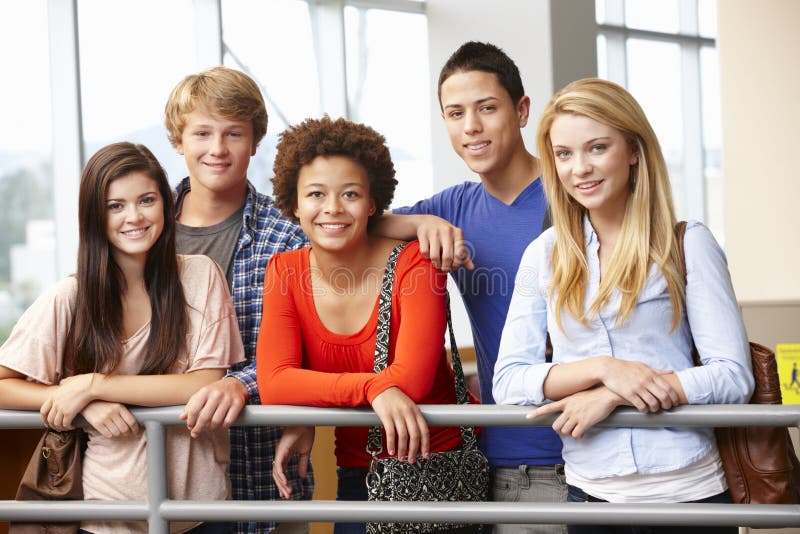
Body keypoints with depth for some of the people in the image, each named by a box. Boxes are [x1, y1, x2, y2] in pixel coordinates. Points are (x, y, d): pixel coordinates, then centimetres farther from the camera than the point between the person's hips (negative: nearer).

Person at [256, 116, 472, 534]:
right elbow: (273, 383, -17)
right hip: (358, 476, 3)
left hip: (436, 467, -3)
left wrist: (310, 412, -24)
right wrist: (374, 388, -30)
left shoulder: (413, 261, -15)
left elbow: (410, 381, -24)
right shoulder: (285, 272, -4)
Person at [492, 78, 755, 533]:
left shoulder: (687, 244, -3)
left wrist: (609, 397, -16)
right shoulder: (544, 256, 4)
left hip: (689, 490, -2)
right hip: (591, 493, 2)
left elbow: (734, 376, -8)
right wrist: (602, 367, -18)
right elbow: (507, 382, -2)